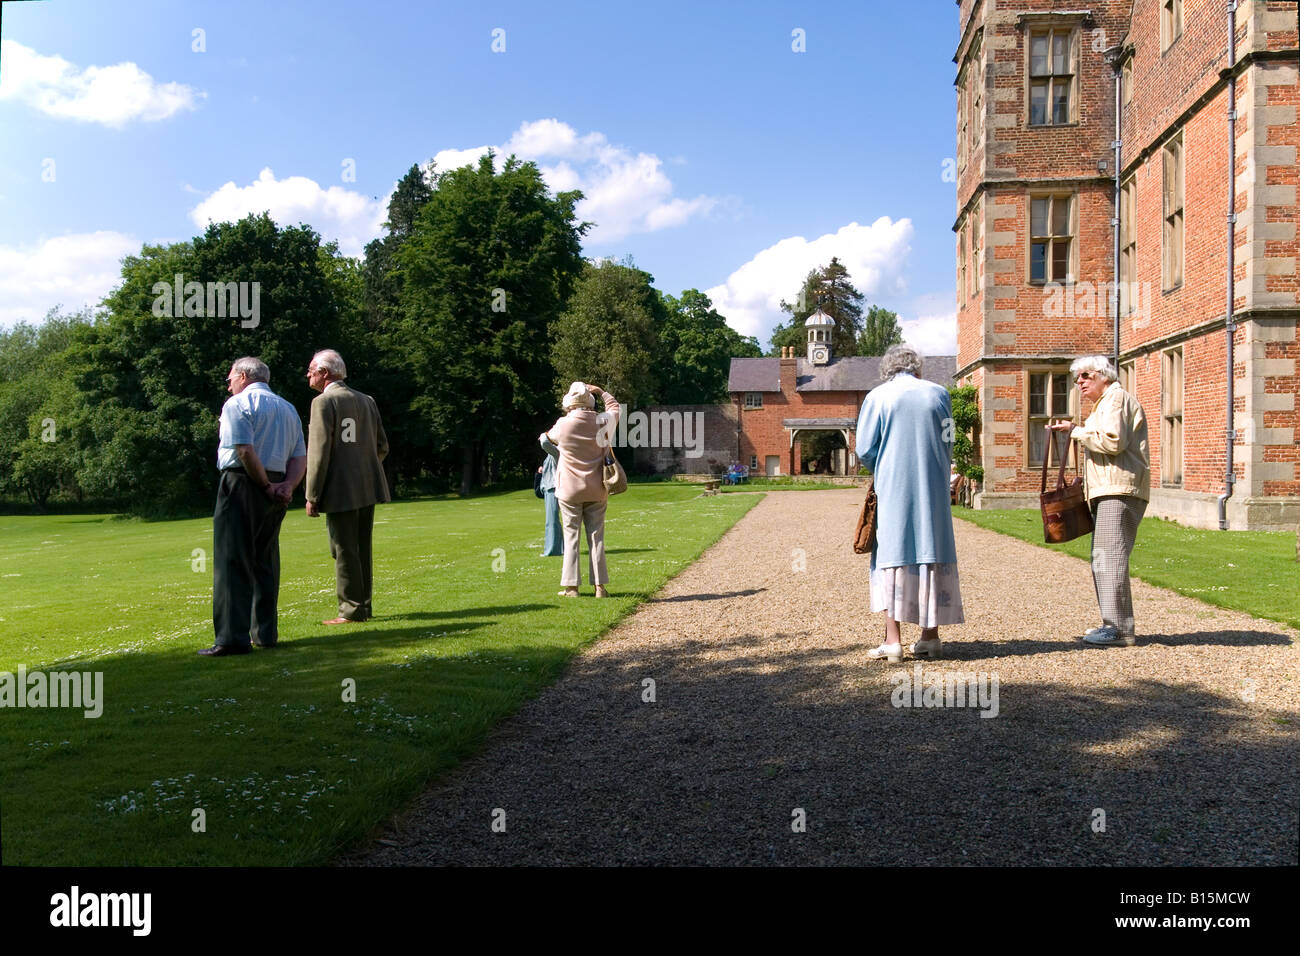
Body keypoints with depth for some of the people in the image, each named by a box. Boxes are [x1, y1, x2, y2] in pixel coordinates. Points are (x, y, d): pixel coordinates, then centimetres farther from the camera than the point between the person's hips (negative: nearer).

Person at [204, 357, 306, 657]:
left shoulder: (237, 404, -4)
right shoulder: (288, 408, 19)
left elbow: (245, 450, -18)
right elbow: (300, 456, 10)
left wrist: (266, 485, -10)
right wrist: (287, 485, -3)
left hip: (242, 484, -7)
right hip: (275, 492, 7)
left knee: (232, 562, -5)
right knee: (265, 561, 14)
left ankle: (233, 637, -9)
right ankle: (265, 632, 17)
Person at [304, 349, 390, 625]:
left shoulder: (323, 402, -8)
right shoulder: (366, 400, 13)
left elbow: (319, 452, -13)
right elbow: (382, 445, 14)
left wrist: (312, 496, -11)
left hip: (341, 491, -7)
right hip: (368, 488, 7)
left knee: (344, 551, 0)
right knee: (363, 548, 14)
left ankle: (351, 610, 3)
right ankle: (364, 605, 20)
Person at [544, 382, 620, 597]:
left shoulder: (563, 424, -11)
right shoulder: (603, 422, -5)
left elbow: (551, 438, 12)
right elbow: (615, 408, 18)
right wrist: (602, 392, 28)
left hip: (569, 490, -2)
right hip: (596, 491, 2)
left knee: (571, 536, 5)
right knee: (596, 537, 7)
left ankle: (571, 586, 5)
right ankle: (600, 586, 7)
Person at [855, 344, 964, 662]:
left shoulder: (877, 396, -1)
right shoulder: (939, 393, 6)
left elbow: (865, 449, -4)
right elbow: (947, 444, 9)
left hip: (892, 491, -2)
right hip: (933, 490, 2)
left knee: (892, 556, 2)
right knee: (931, 555, 9)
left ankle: (893, 639, -2)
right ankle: (930, 635, 13)